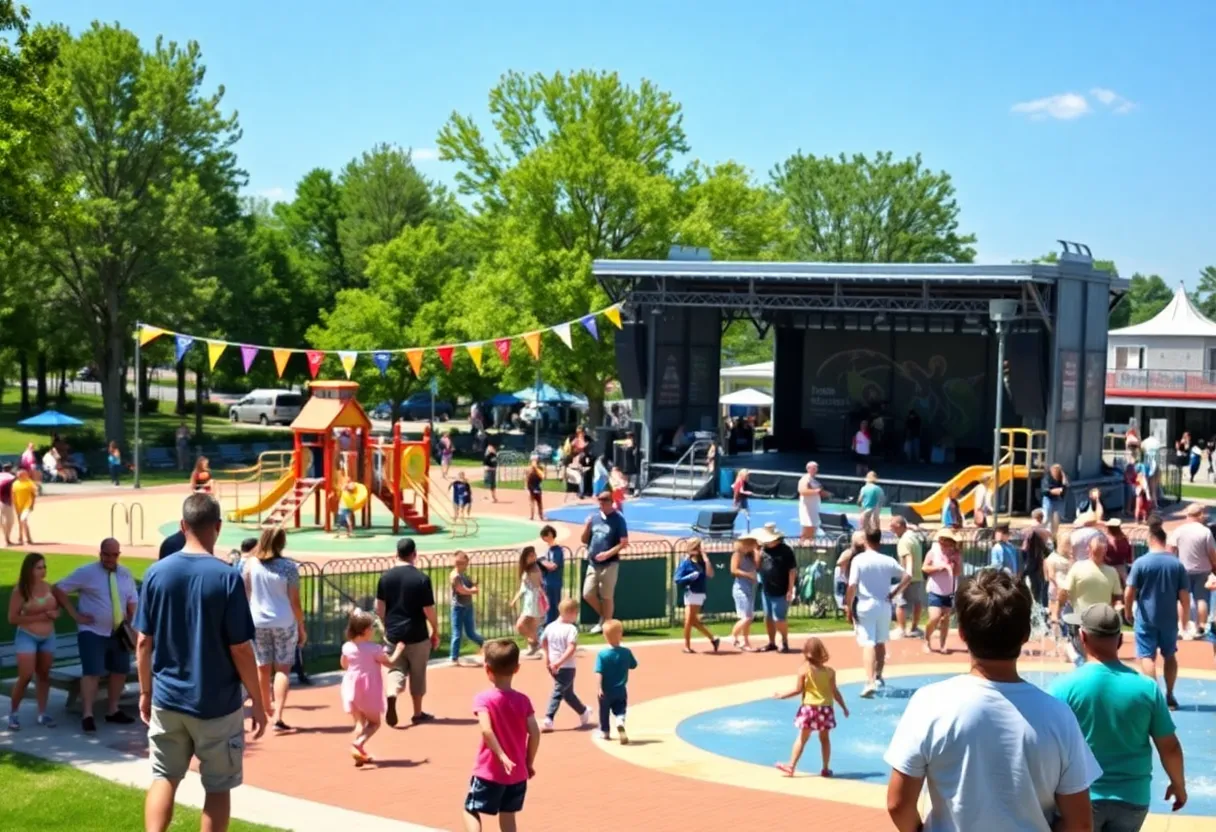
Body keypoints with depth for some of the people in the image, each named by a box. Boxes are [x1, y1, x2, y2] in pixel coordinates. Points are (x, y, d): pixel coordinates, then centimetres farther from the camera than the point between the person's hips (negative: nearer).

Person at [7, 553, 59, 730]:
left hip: (48, 637, 5)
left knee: (43, 675, 9)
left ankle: (42, 714, 16)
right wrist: (40, 616, -20)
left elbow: (58, 607, 15)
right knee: (26, 676, -9)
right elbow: (12, 618, -16)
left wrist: (55, 613, -9)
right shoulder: (20, 591, -13)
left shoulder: (48, 587, 1)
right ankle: (12, 713, 8)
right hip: (27, 637, -5)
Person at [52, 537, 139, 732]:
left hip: (118, 633, 6)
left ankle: (113, 711, 26)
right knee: (92, 673, -14)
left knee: (120, 671, 12)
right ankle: (87, 715, -14)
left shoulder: (125, 574, 6)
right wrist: (75, 615, -11)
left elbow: (132, 602, 9)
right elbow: (58, 589, -7)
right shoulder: (86, 572, -8)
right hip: (93, 632, -5)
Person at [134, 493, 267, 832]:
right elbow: (241, 650, -12)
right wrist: (257, 701, -2)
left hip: (167, 699, 3)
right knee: (218, 786, 10)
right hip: (217, 703, -3)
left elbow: (144, 642, 2)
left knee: (164, 777, 14)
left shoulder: (156, 573, -3)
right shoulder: (227, 577, -14)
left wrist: (145, 692, 15)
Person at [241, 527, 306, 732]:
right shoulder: (288, 567, -9)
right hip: (284, 623, -3)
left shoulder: (249, 564, -2)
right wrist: (301, 627, 3)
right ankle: (277, 716, -11)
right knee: (282, 668, 1)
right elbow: (294, 601, -7)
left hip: (257, 623, 3)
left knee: (263, 668, 13)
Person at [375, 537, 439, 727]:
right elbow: (429, 610, -12)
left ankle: (391, 696, -19)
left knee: (396, 669, 11)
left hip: (393, 634, 3)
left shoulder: (386, 577, 0)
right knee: (417, 674, 12)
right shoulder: (421, 578, -12)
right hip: (417, 635, -3)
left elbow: (379, 608, 4)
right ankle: (418, 713, 23)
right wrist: (436, 632, 2)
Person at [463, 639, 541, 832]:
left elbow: (486, 730, -27)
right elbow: (534, 733, -6)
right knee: (508, 815, 15)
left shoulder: (484, 699, -12)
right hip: (518, 773, 4)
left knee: (471, 809, 10)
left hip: (490, 772, -4)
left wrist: (502, 756, -24)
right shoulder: (523, 700, -1)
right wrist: (529, 762, 5)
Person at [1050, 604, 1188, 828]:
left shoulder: (1065, 686, -14)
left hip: (1081, 798, -2)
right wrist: (1179, 785, 19)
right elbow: (1170, 747, 1)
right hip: (1132, 798, 2)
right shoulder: (1146, 687, -6)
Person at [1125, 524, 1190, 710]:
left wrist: (1128, 612, 4)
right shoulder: (1177, 564, -3)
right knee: (1170, 655, 18)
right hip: (1169, 618, 3)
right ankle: (1169, 695, 24)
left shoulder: (1141, 562, -11)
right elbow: (1185, 597, -2)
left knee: (1147, 657, 1)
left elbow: (1129, 593, -11)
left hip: (1146, 618, -3)